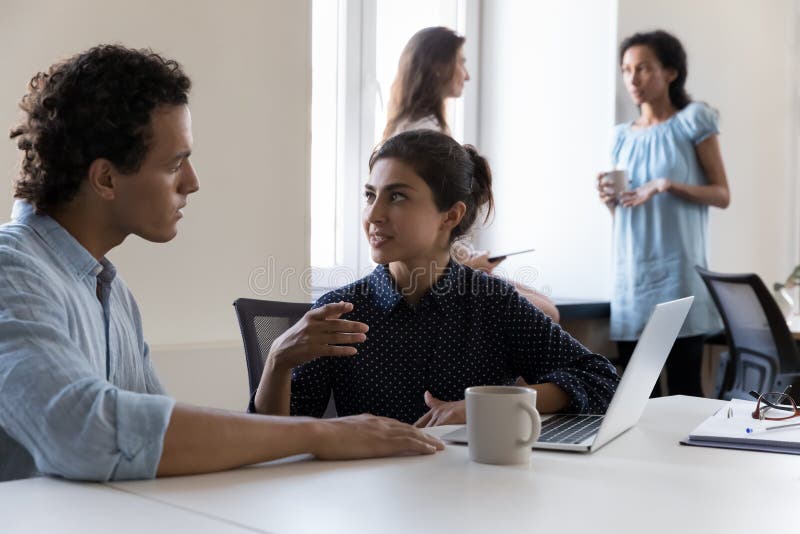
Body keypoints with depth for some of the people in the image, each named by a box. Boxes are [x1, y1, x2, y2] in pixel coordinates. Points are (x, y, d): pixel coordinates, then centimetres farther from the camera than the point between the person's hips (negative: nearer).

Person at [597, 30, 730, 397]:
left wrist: (667, 186, -17)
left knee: (684, 386, -3)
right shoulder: (622, 136, 14)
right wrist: (609, 199, -3)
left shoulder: (693, 120, 1)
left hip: (677, 269, -4)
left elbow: (722, 195, -2)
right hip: (631, 272, 5)